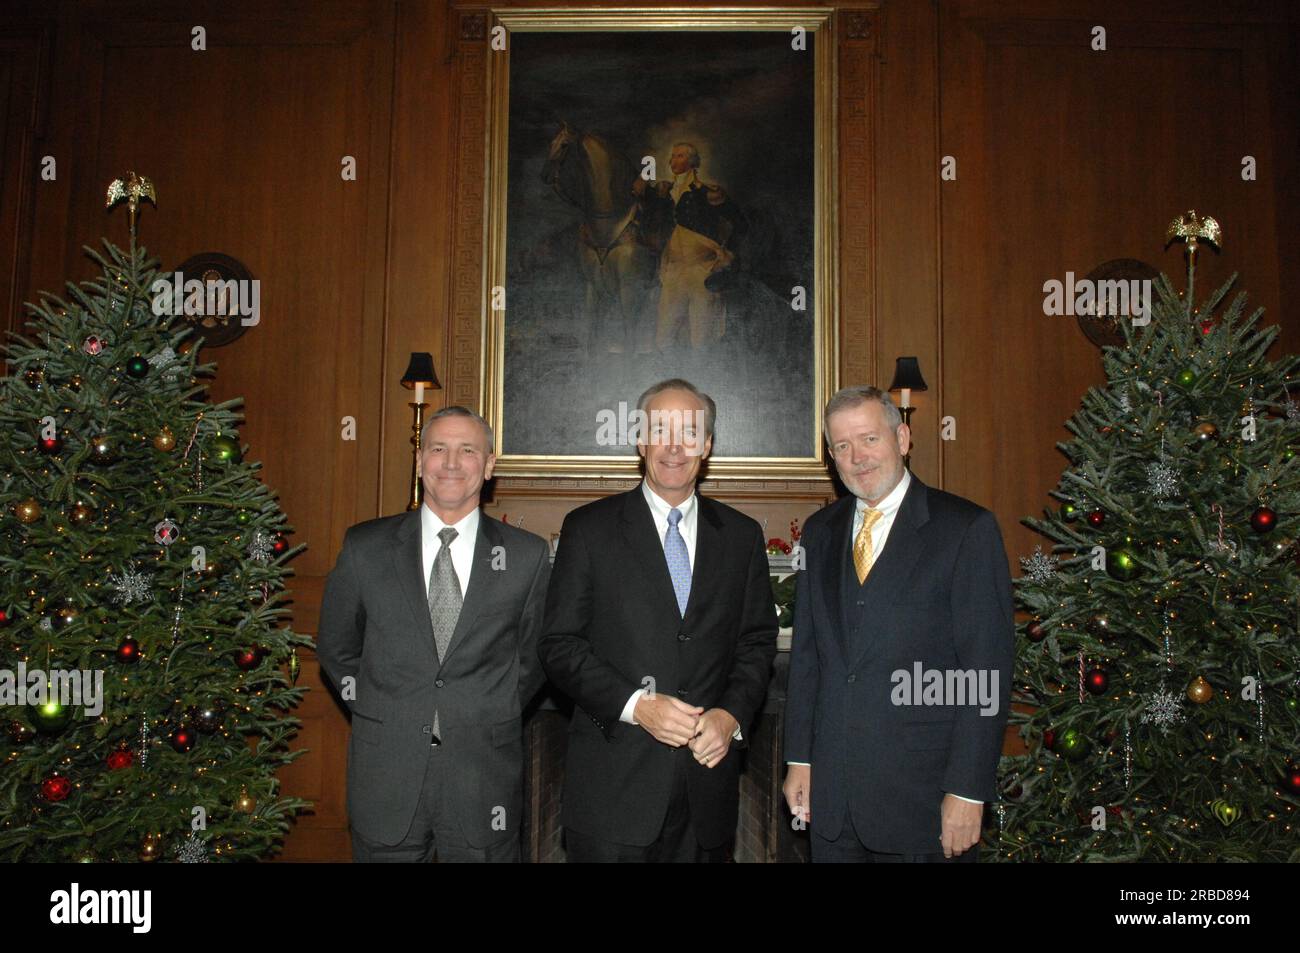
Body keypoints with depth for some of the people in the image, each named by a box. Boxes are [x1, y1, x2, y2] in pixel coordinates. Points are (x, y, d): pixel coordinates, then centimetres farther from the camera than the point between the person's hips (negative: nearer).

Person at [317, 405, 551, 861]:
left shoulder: (528, 555, -2)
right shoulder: (365, 547, -1)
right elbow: (336, 646, 10)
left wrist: (495, 717, 2)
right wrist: (374, 711, 4)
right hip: (385, 777, 1)